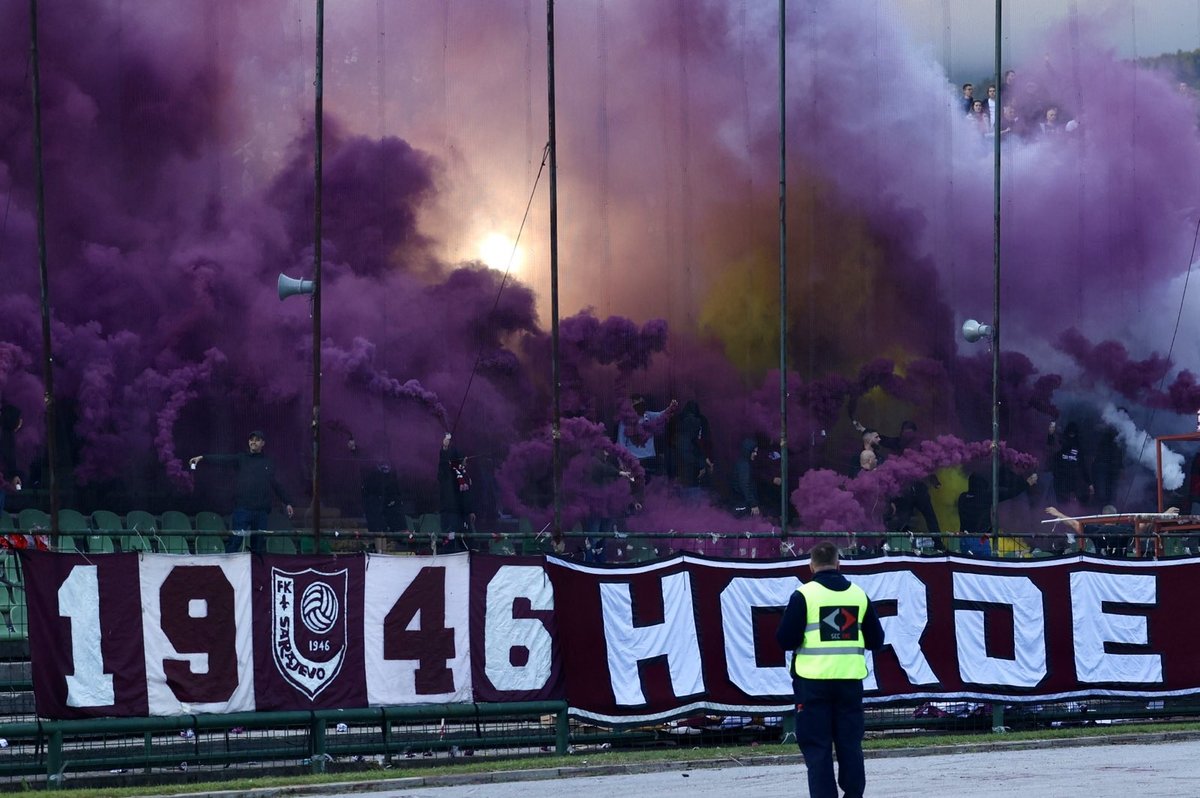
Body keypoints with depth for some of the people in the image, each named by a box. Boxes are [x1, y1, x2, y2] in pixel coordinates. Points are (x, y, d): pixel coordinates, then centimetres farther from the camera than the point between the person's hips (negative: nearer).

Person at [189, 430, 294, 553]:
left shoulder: (269, 463, 14)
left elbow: (277, 486, 21)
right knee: (235, 542, -8)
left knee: (258, 545, 5)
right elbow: (222, 460, -7)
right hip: (242, 509, -3)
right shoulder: (241, 459, 6)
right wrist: (202, 458, -22)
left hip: (262, 511, 3)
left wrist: (287, 503, 21)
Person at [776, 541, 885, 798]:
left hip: (814, 681, -3)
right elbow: (876, 640, 10)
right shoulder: (858, 594, 5)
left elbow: (785, 640, -9)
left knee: (817, 747, 2)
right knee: (850, 743, 11)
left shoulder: (804, 595, -7)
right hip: (850, 680, 3)